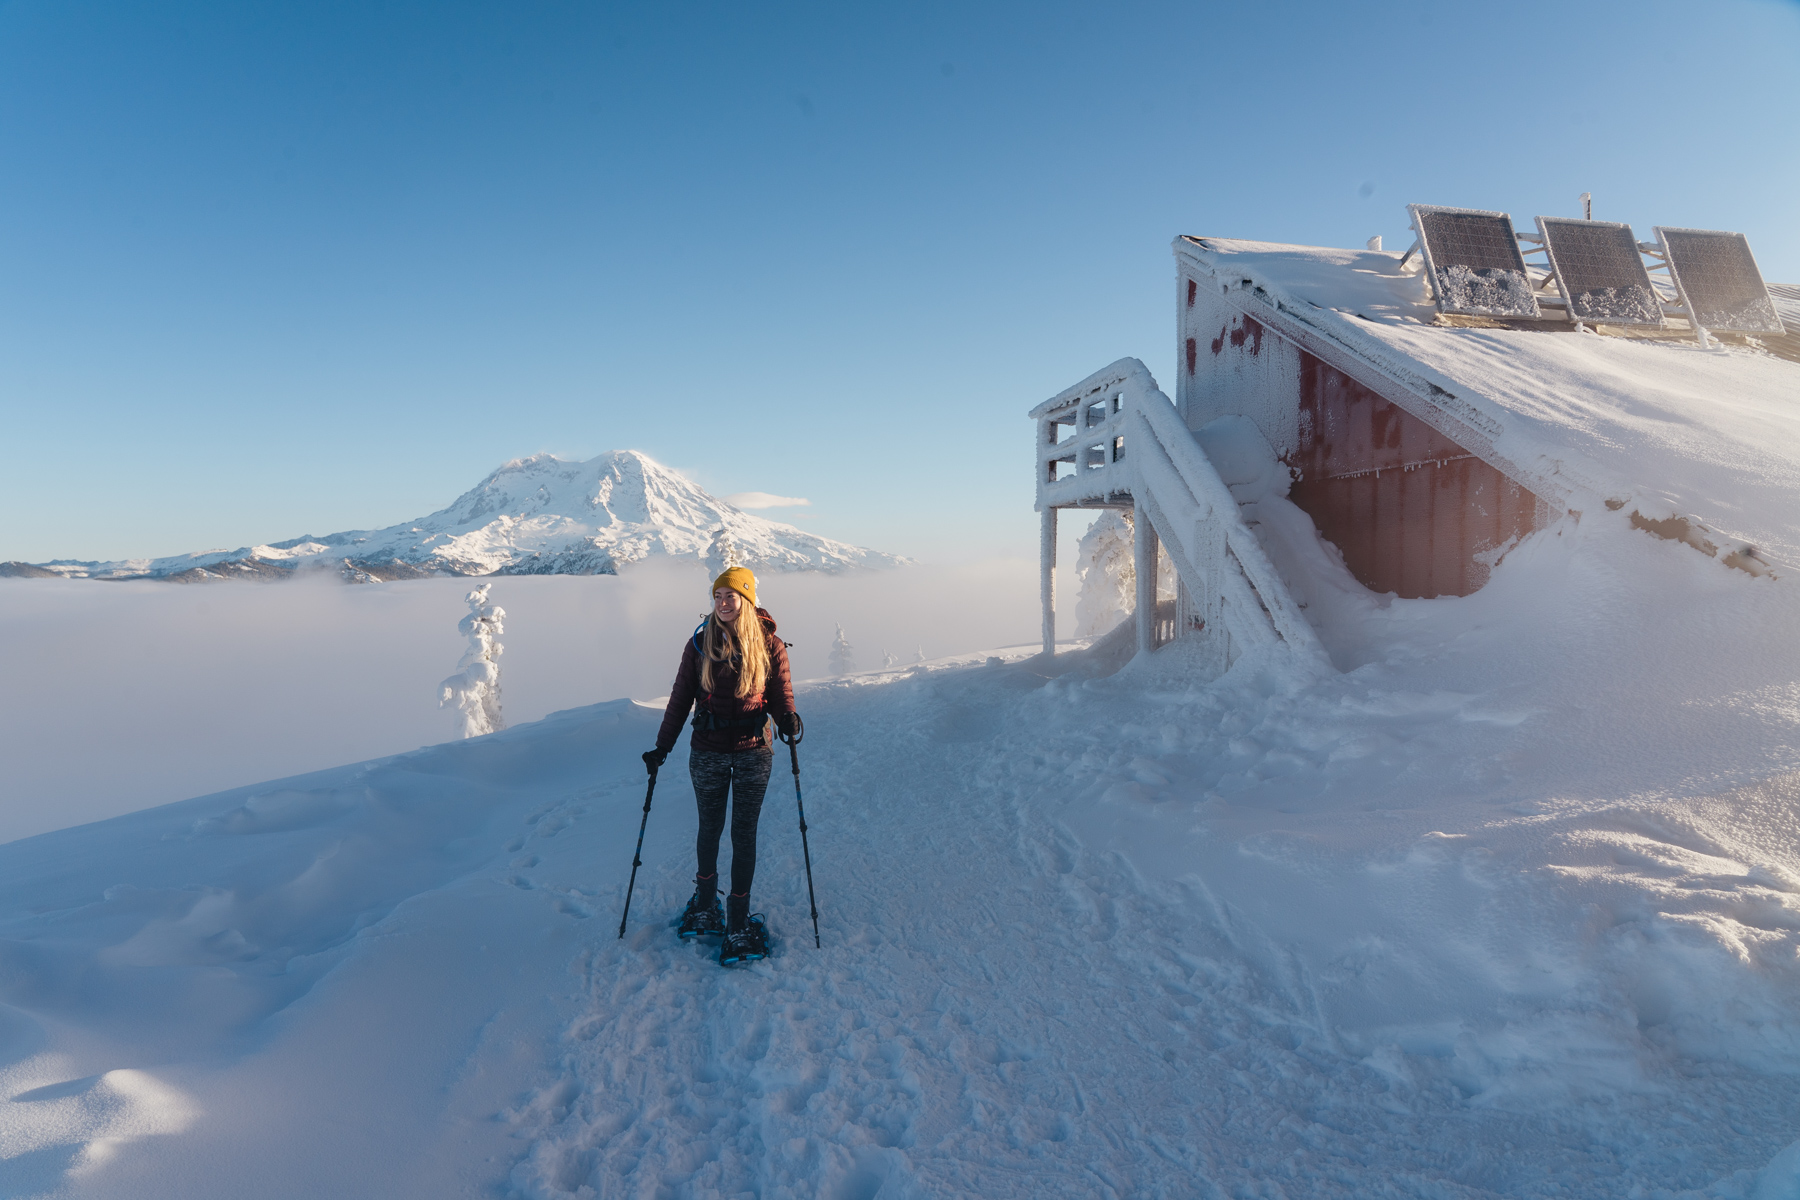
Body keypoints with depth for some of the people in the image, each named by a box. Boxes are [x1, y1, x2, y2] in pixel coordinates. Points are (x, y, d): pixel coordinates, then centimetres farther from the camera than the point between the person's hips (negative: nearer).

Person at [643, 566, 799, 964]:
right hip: (708, 752, 1)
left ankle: (738, 921, 17)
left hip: (753, 752, -1)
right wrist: (662, 747, 5)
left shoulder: (769, 646, -6)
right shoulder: (700, 644, -2)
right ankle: (705, 905, 37)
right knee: (710, 828, 15)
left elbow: (780, 697, -2)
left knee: (744, 834, 5)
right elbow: (681, 699, 4)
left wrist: (787, 719, -24)